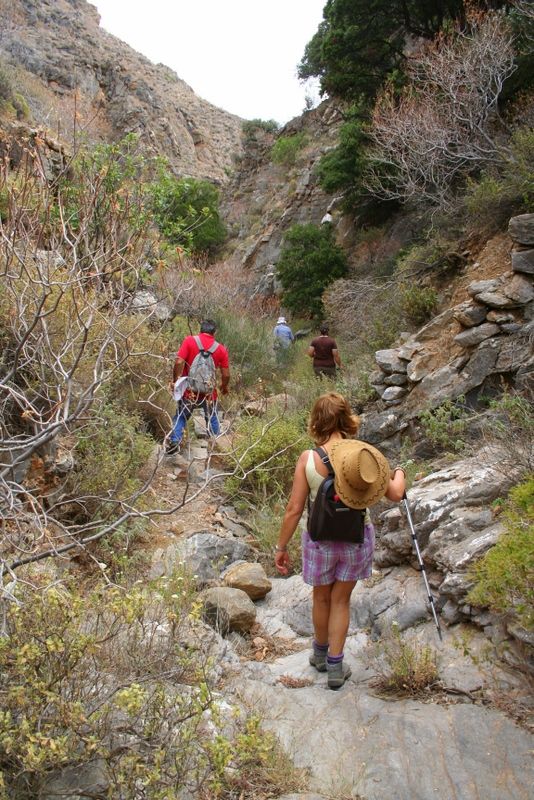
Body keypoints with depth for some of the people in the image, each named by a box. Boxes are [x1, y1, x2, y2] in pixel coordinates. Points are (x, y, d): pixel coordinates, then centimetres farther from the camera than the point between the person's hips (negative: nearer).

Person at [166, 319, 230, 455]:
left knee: (180, 417, 16)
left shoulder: (189, 340, -9)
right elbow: (226, 374, -1)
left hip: (189, 390, -1)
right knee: (212, 419, 20)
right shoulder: (221, 349, -4)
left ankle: (173, 444, 11)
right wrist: (224, 387, 18)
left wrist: (175, 380, -5)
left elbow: (179, 362, -18)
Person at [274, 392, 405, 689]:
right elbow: (395, 494, -7)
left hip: (321, 539, -1)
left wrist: (281, 547, -2)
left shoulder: (308, 459, -18)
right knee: (341, 600, 19)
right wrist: (400, 473, 15)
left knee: (321, 598, 23)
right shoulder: (364, 453, -15)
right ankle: (335, 667, 27)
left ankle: (320, 654, 45)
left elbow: (294, 509, -14)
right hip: (357, 538, 1)